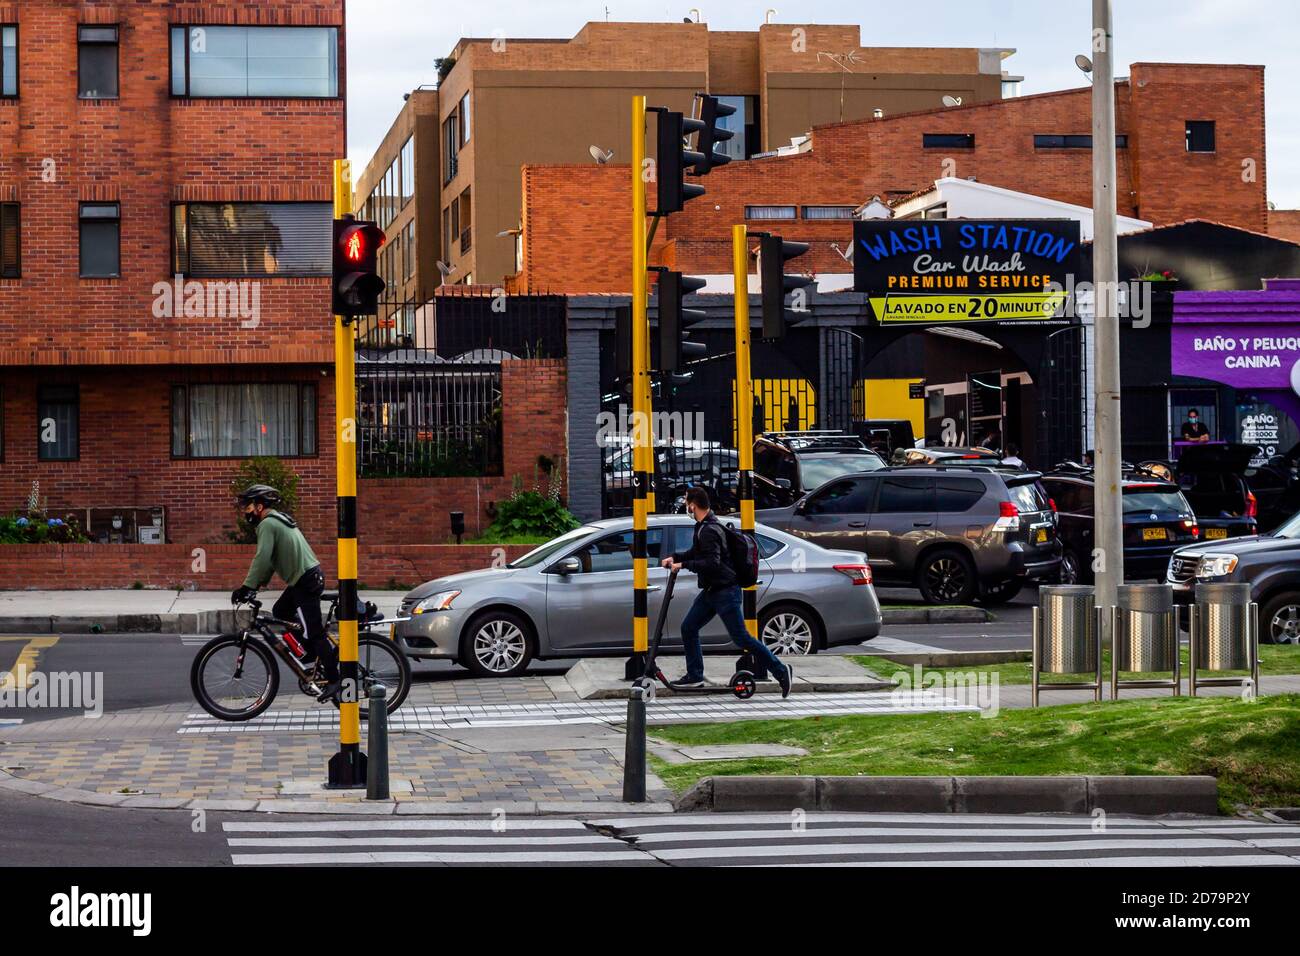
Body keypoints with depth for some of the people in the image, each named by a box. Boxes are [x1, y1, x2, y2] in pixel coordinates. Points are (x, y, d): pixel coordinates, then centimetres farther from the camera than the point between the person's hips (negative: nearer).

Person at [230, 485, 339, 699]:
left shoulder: (267, 524, -12)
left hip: (305, 581, -10)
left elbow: (262, 559, -22)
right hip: (310, 576, 10)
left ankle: (333, 679, -2)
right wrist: (257, 584, 20)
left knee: (314, 633, -6)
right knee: (279, 612, 21)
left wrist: (247, 587, -22)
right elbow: (270, 559, 23)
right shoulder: (279, 520, 19)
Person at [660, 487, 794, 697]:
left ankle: (781, 671, -2)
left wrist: (683, 565, -24)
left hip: (725, 591, -10)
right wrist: (674, 558, 10)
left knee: (741, 638, -7)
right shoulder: (703, 526, 11)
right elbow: (696, 553, 25)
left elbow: (712, 563, -29)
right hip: (711, 591, 10)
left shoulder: (709, 531, -21)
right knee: (688, 628, 11)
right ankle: (695, 676, 17)